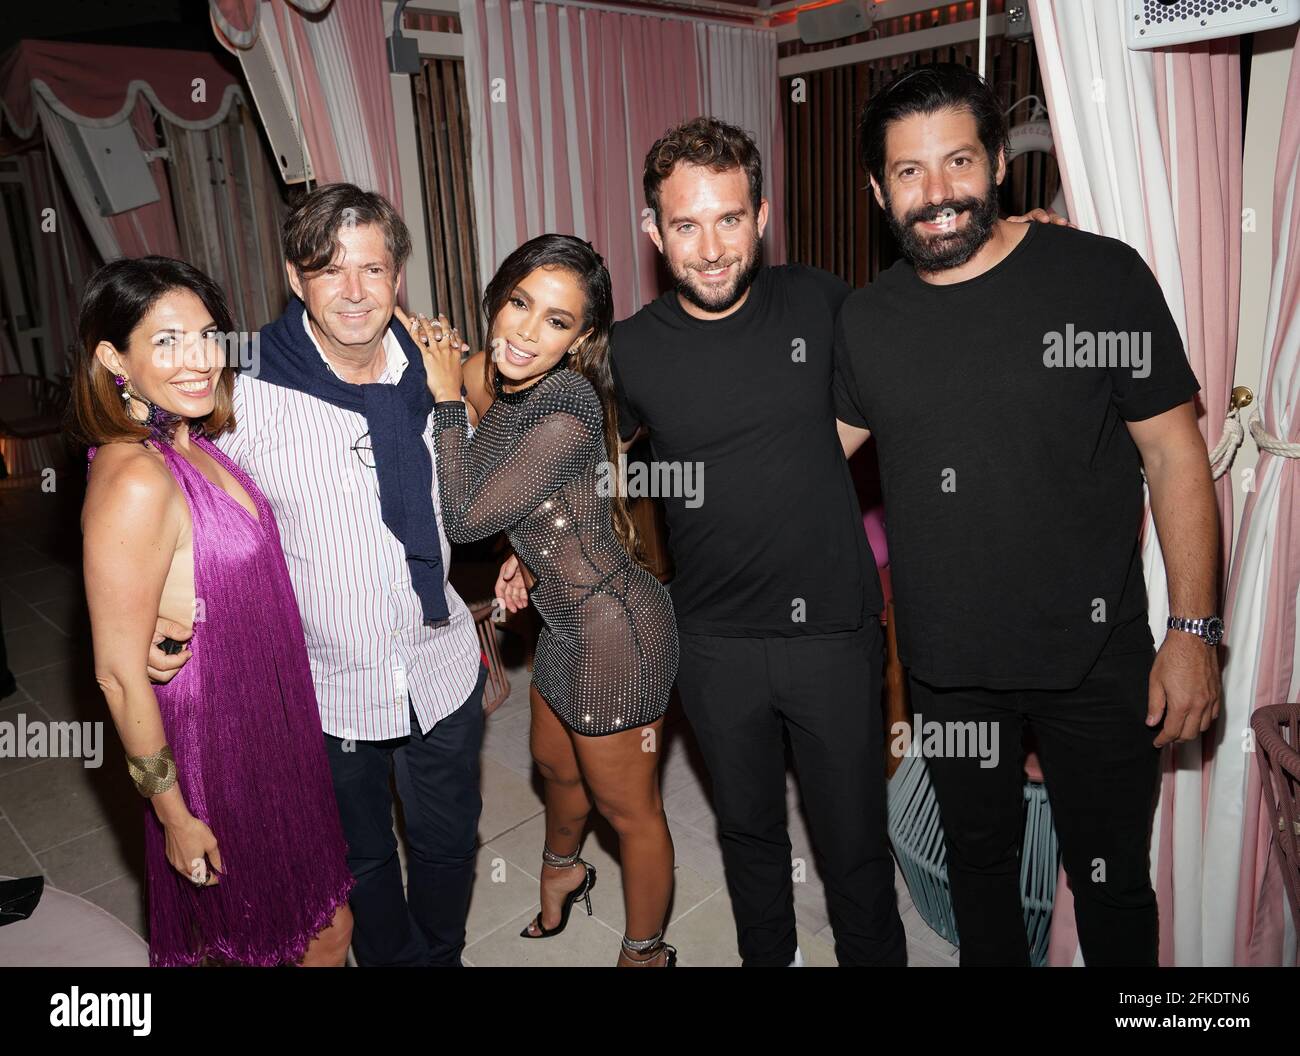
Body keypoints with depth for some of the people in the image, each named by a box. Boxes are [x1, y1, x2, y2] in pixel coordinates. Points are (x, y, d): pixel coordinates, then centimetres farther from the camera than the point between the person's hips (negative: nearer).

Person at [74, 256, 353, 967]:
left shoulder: (191, 443, 0)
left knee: (321, 921, 25)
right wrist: (173, 814, -14)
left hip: (266, 717, 8)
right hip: (215, 742, -8)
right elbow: (119, 675, -22)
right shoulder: (135, 482, -27)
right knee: (325, 933, 14)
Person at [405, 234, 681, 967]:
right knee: (556, 765, 32)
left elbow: (464, 519, -23)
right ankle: (563, 871, 63)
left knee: (628, 807, 13)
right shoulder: (510, 388, -1)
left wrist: (447, 397, -18)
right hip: (569, 619, 9)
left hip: (615, 630, -9)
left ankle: (645, 951, 40)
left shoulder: (566, 409, -29)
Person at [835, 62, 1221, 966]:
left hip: (1096, 661, -2)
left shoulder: (1102, 277, -10)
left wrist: (1194, 631, -10)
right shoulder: (865, 319, 0)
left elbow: (1175, 456, -7)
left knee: (1111, 881, 15)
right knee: (978, 860, 22)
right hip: (947, 665, 3)